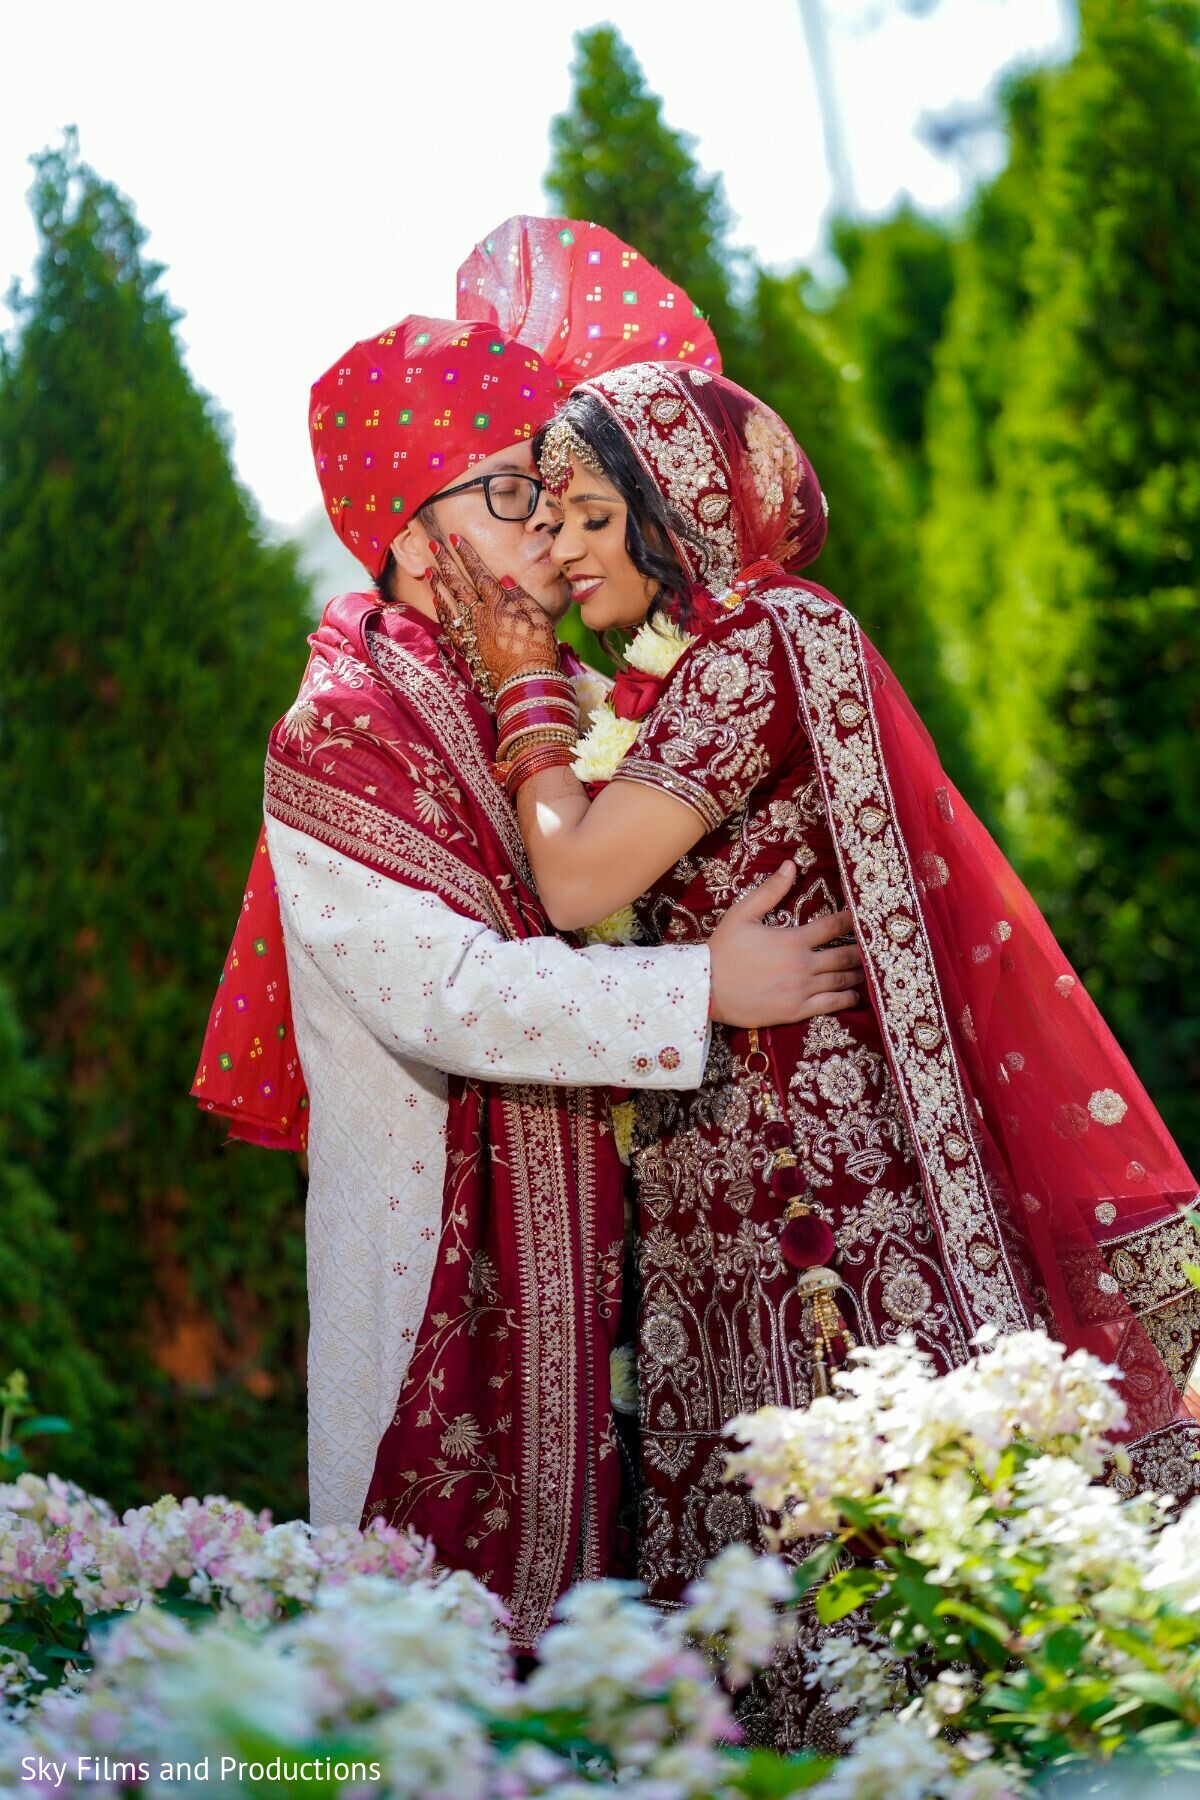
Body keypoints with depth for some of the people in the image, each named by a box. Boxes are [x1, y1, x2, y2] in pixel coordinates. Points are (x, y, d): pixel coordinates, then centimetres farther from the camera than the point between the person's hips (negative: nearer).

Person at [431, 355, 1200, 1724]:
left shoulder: (769, 643, -10)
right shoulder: (663, 688, 18)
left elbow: (579, 883, -15)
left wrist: (526, 687, -3)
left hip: (824, 1162, -9)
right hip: (712, 1173, 9)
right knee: (740, 1536, 9)